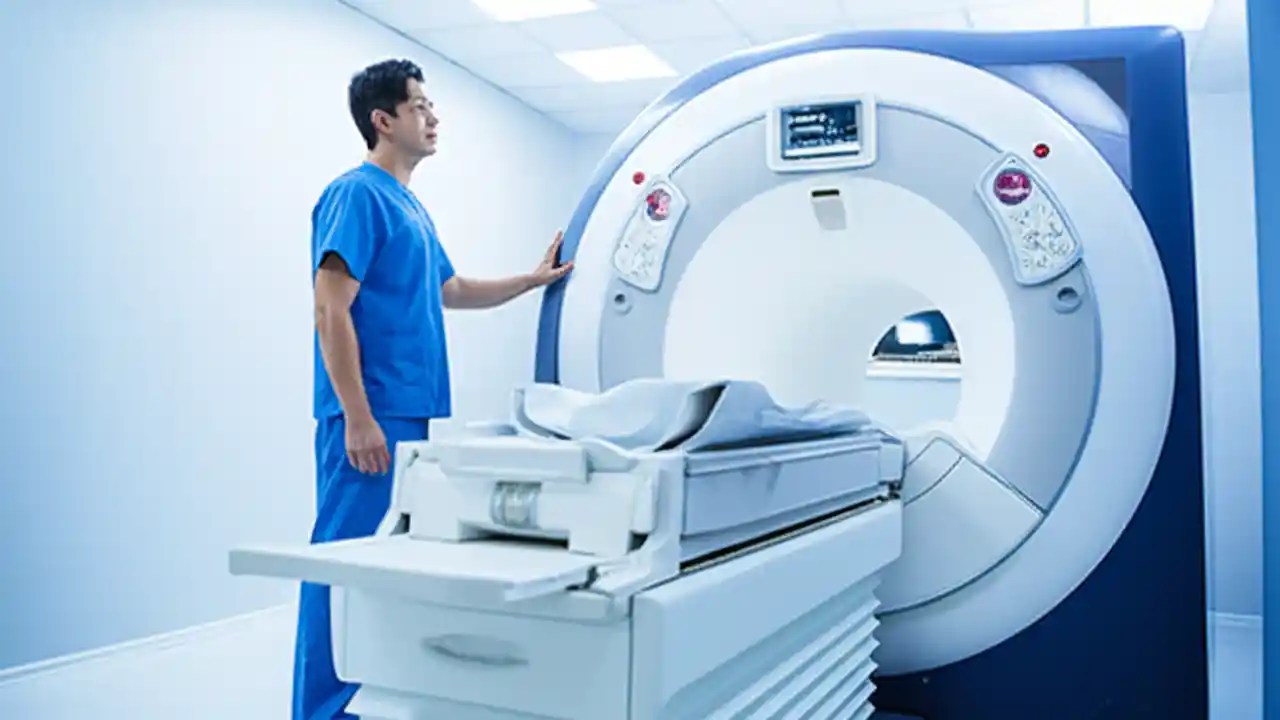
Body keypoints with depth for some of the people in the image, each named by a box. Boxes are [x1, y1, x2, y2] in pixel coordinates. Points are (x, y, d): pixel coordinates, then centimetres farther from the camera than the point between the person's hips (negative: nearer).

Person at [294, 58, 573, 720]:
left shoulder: (410, 206, 19)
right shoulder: (357, 194, -8)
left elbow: (452, 291, 31)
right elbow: (331, 311, -15)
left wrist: (536, 279, 28)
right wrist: (356, 417, -20)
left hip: (416, 415, 10)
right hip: (374, 417, -9)